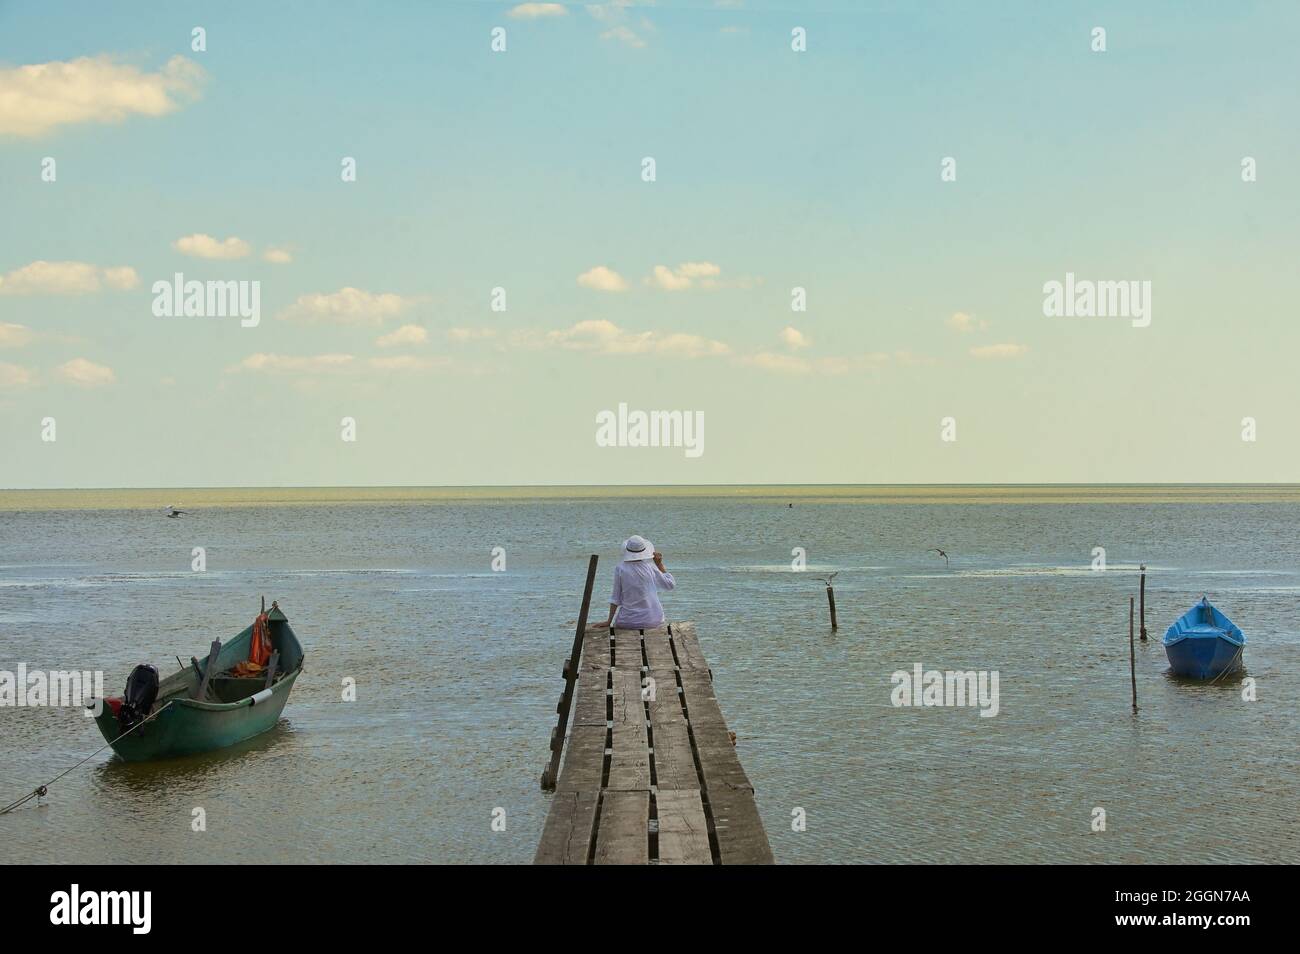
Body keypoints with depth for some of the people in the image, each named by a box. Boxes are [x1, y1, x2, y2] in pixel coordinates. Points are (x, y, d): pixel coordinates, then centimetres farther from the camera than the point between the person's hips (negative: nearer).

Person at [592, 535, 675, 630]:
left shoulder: (620, 569, -10)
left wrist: (609, 621, 1)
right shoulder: (651, 570, -7)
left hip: (628, 622, -1)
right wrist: (659, 564, 9)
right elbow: (671, 585, 7)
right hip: (653, 621, 1)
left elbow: (615, 598, -7)